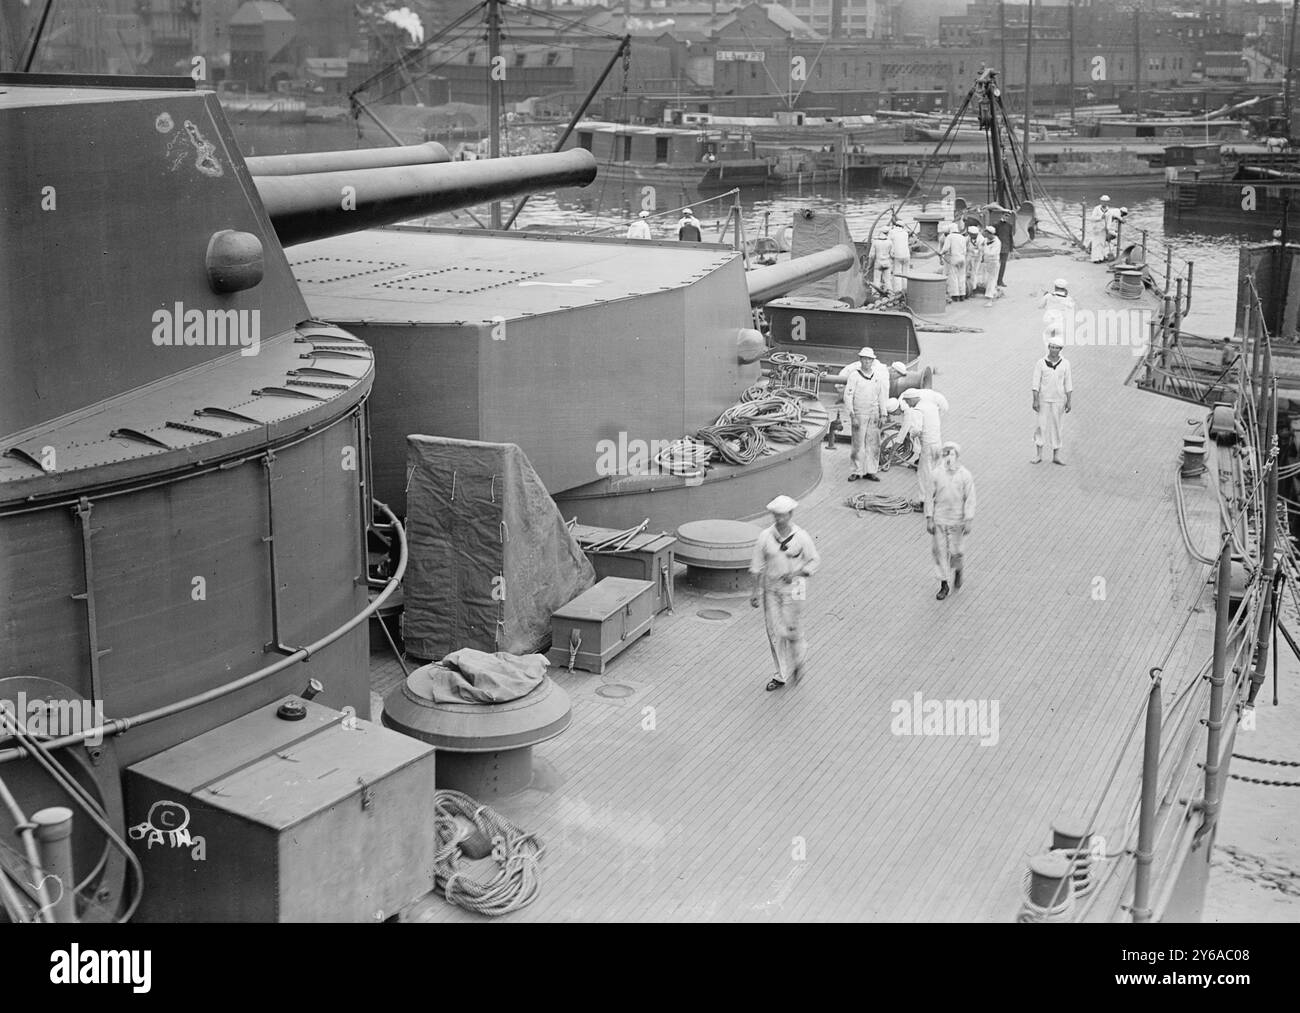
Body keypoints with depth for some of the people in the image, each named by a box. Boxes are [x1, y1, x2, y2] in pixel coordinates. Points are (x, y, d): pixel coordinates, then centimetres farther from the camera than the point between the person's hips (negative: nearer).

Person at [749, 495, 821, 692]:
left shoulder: (801, 537, -12)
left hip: (793, 588, -3)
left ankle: (799, 656, 36)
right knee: (774, 632, 4)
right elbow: (758, 565, 3)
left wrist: (797, 573, -17)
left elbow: (815, 561, -2)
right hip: (771, 587, 3)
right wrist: (756, 590, 1)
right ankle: (782, 675, 18)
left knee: (792, 630, 1)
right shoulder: (765, 536, -6)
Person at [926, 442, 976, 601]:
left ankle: (958, 570, 36)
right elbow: (930, 497, 2)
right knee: (940, 551, 4)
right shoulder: (938, 474, -2)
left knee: (954, 551, 2)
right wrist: (929, 519, -1)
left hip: (956, 521, -2)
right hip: (938, 521, 2)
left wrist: (968, 521, -12)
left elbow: (970, 500, -6)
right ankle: (944, 585, 16)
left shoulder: (965, 476, -7)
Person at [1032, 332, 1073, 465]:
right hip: (1044, 400, -1)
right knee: (1041, 426, -2)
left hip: (1059, 400, 1)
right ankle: (1038, 455, 5)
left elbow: (1068, 383, 1)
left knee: (1056, 427, 6)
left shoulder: (1065, 363, -2)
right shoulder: (1041, 363, -5)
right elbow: (1036, 383, -5)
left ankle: (1056, 456, 12)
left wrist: (1068, 401, -2)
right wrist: (1035, 400, -12)